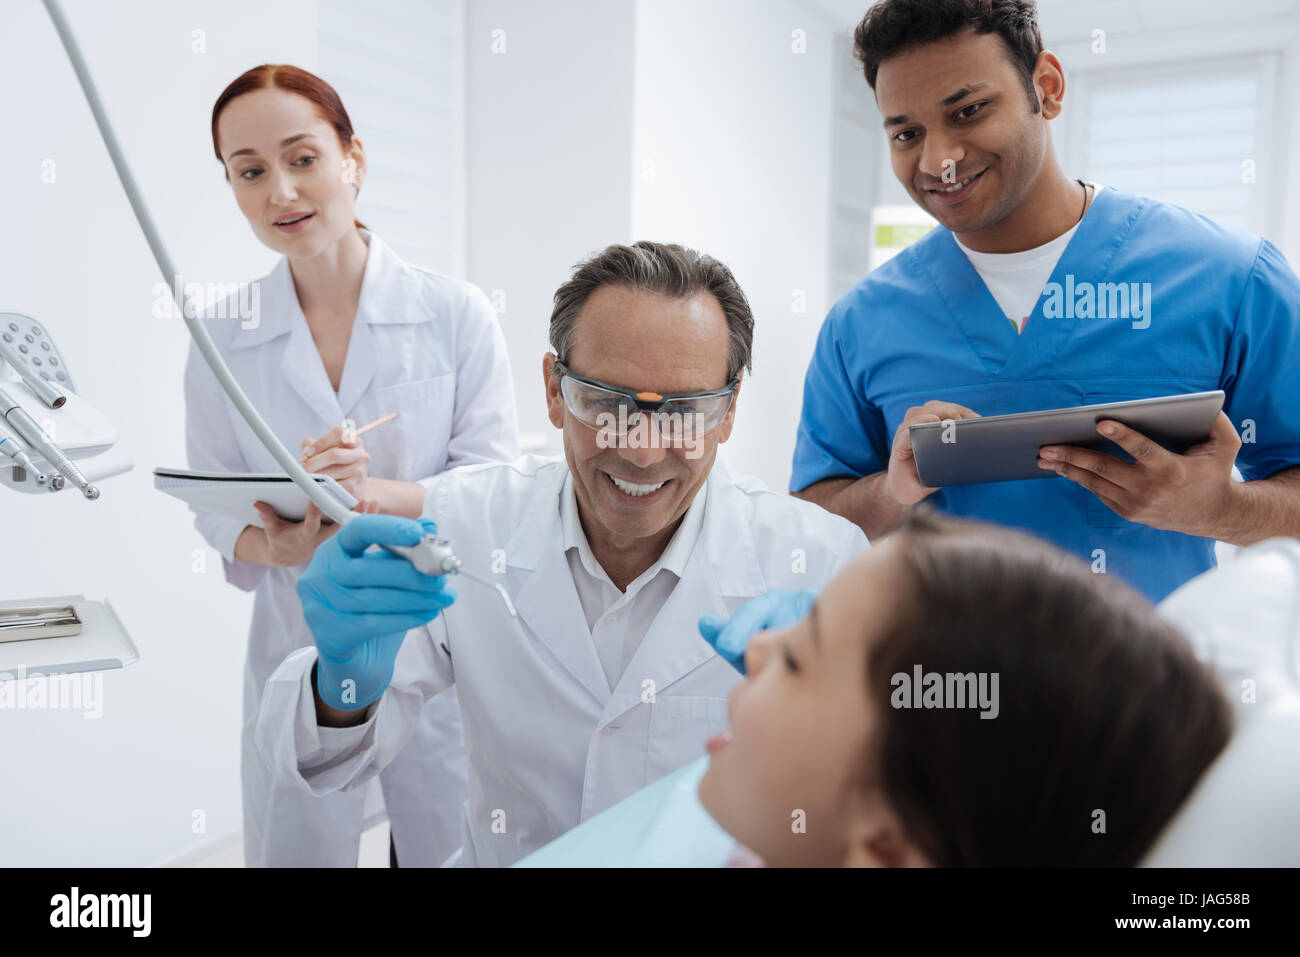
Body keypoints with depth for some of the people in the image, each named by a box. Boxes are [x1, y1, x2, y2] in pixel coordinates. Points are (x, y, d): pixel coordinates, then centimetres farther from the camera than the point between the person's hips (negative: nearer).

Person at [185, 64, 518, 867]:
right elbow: (214, 505, 2)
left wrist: (377, 494, -26)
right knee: (295, 847, 16)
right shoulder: (222, 341, 0)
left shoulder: (455, 313, -7)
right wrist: (275, 546, -20)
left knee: (454, 850, 13)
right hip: (297, 644, 2)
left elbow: (496, 480, -9)